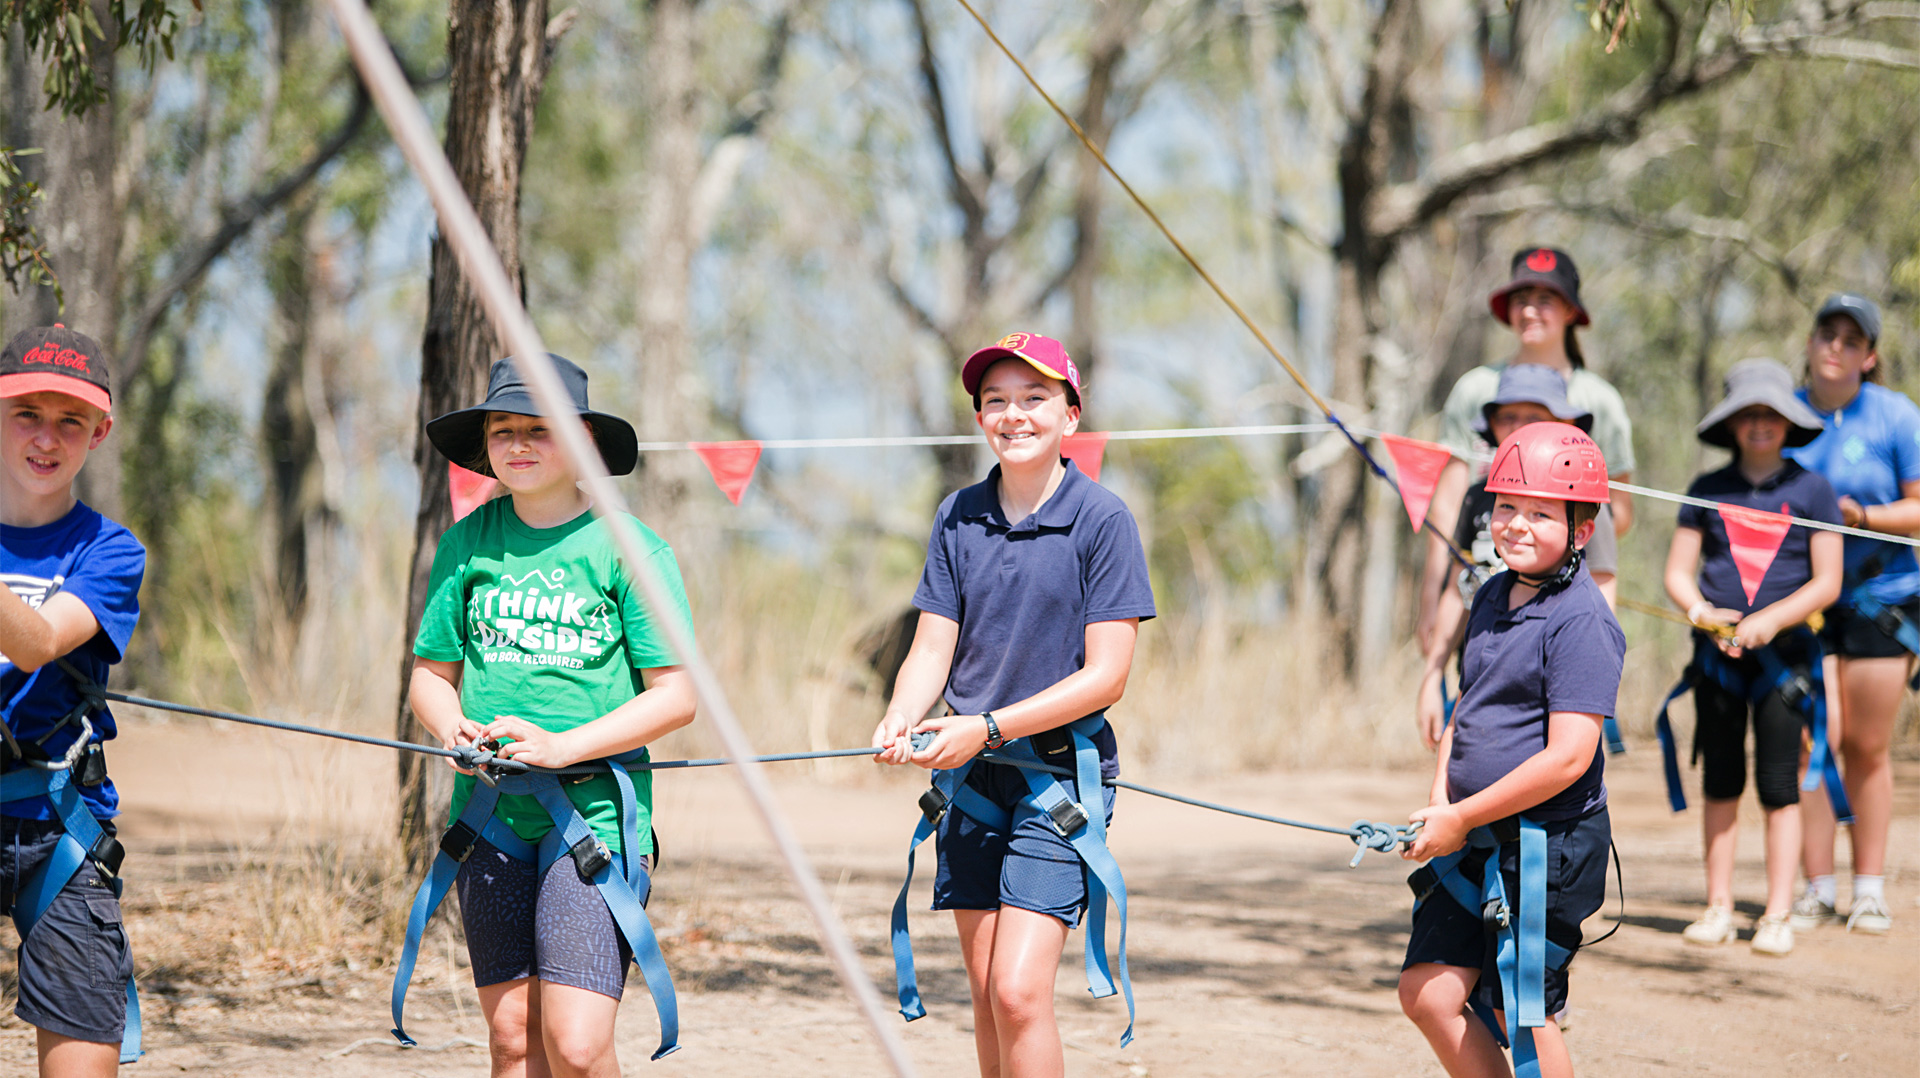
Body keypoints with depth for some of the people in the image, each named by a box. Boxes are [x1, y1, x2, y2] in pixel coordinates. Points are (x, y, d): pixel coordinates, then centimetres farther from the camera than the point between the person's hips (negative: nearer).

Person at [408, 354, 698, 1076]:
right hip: (490, 819, 4)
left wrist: (562, 747, -15)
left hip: (596, 813, -4)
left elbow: (676, 697, -5)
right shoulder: (467, 544, 9)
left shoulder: (625, 547, -2)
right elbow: (431, 674, 15)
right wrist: (454, 730, -8)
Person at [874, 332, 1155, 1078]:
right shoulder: (958, 518, 7)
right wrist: (901, 721, -17)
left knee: (1019, 992, -15)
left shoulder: (1102, 520, -7)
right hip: (970, 782, 5)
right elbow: (932, 651, 5)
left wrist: (988, 727, -18)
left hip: (1061, 773, -5)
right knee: (986, 997, 8)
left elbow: (1106, 676, -11)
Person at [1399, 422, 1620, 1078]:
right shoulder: (1492, 599, 10)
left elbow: (1568, 757, -22)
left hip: (1549, 845, -8)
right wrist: (1440, 803, 3)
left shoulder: (1581, 622, -16)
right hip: (1478, 845, 8)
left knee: (1523, 1013, -1)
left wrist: (1462, 818, -16)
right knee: (1428, 992, 5)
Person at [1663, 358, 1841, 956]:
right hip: (1717, 654, 2)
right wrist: (1704, 614, -11)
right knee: (1721, 782, 6)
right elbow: (1678, 574, 9)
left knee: (1779, 787, -3)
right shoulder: (1708, 490, 9)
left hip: (1785, 654, -2)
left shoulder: (1812, 490, 3)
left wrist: (1769, 621, -14)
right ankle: (1718, 907, 12)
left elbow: (1827, 583, 0)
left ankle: (1777, 916, 0)